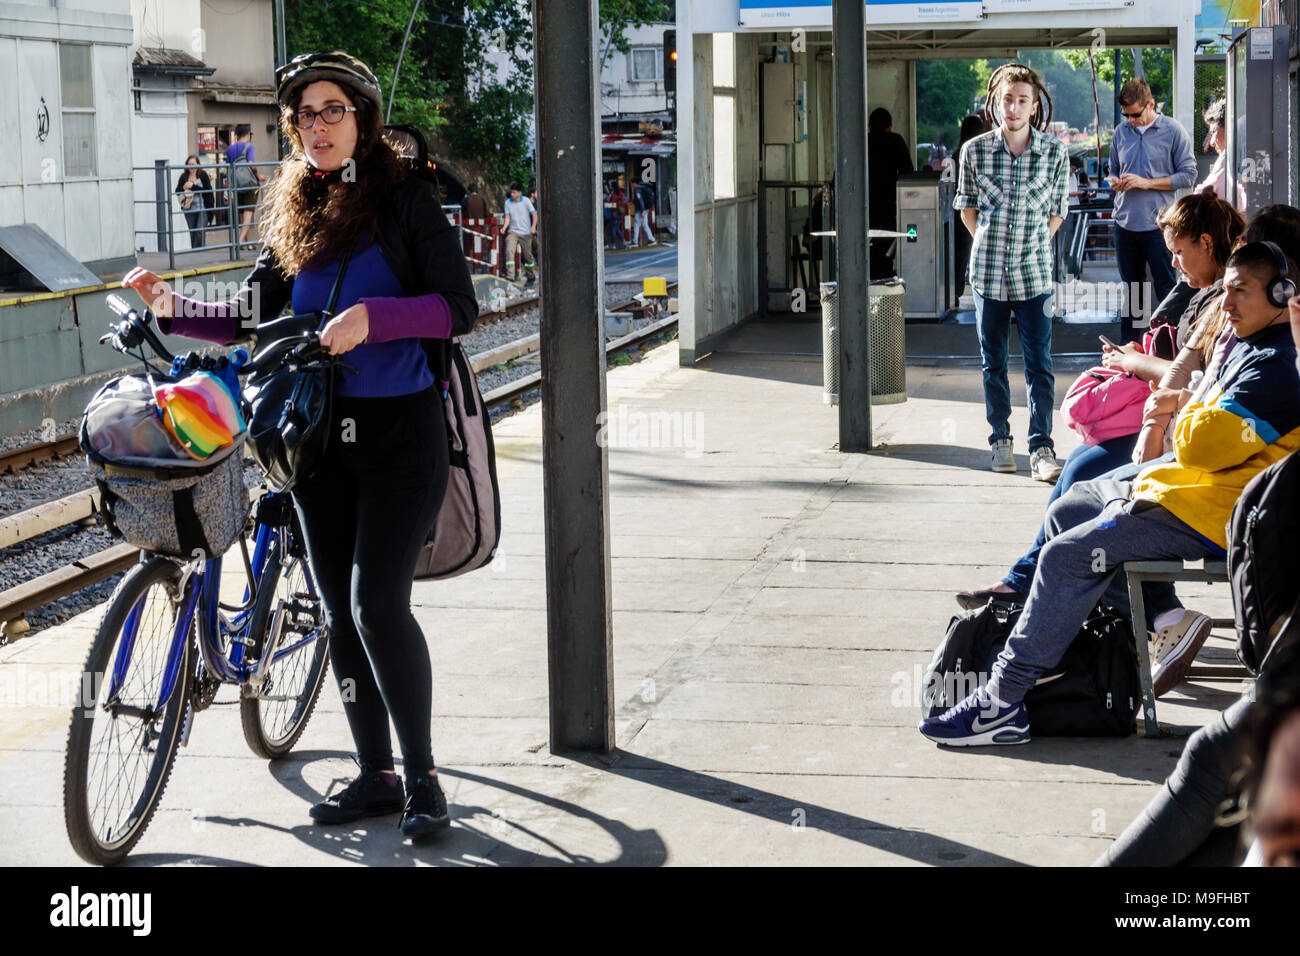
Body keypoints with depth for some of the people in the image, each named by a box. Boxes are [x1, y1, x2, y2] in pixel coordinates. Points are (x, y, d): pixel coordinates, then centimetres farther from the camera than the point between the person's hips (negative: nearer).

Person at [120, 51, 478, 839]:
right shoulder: (295, 214, 12)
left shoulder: (405, 199, -4)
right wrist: (175, 308, 0)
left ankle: (422, 775, 0)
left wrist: (370, 315, -23)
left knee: (378, 601, -14)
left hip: (399, 428, -6)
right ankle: (375, 776, 18)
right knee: (340, 611, 7)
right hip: (318, 431, 6)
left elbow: (458, 308, -10)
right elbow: (257, 318, 15)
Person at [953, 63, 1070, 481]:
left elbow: (1056, 212, 9)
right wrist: (990, 244, 2)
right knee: (993, 363, 9)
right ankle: (1001, 439, 21)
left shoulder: (1054, 153, -1)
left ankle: (1041, 447, -2)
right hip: (988, 272, 1)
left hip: (1034, 273, -1)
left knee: (1040, 364, -4)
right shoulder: (975, 151, 0)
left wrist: (1033, 244, 0)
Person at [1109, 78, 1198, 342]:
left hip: (1158, 224, -5)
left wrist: (1146, 183, -13)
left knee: (1166, 290, 0)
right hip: (1125, 224, 5)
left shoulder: (1173, 131, -5)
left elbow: (1188, 175, -6)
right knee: (1130, 292, 13)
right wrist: (1114, 181, -3)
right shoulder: (1121, 132, 10)